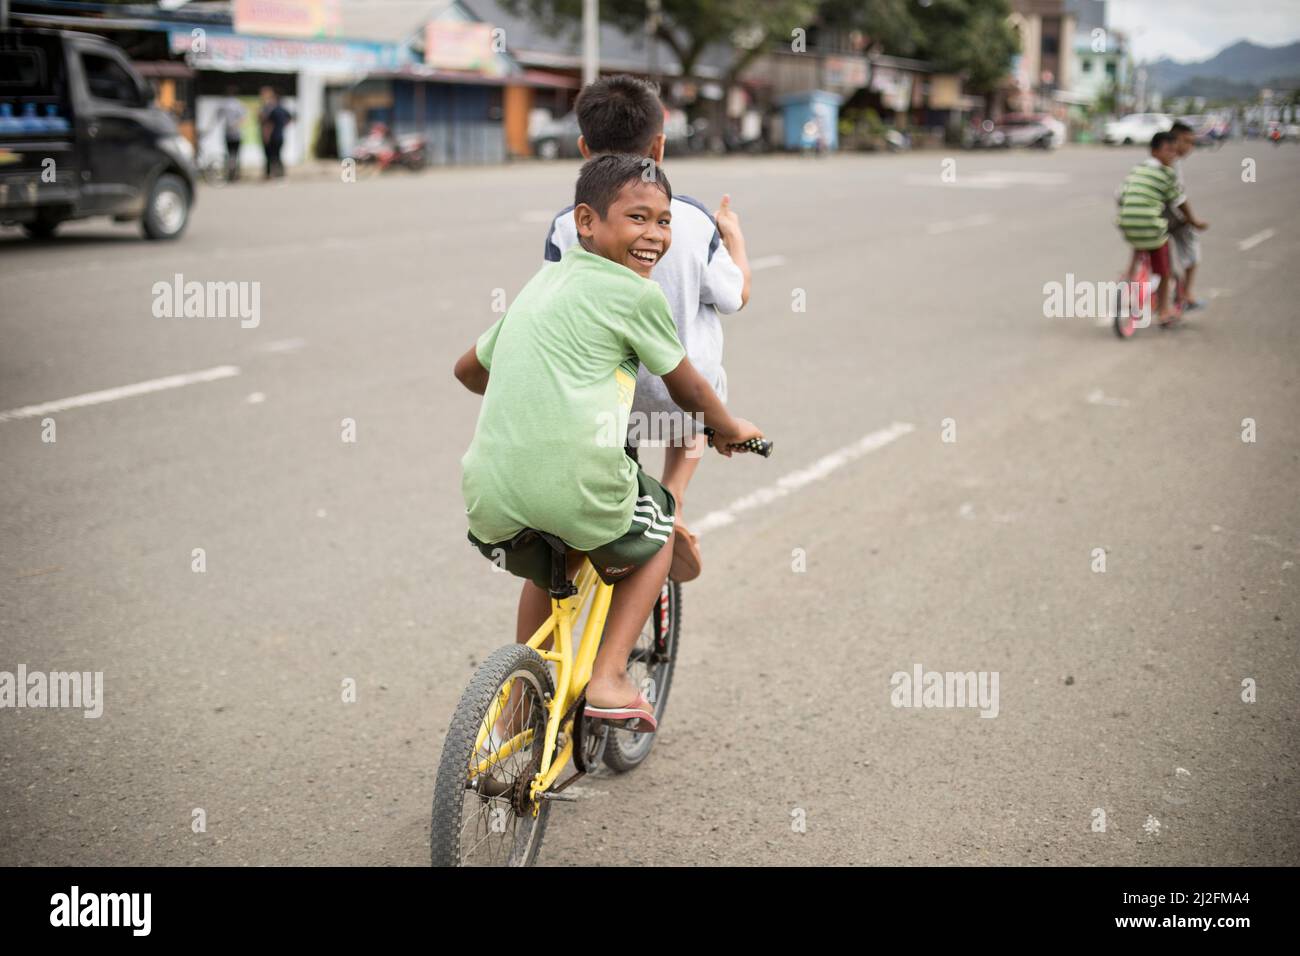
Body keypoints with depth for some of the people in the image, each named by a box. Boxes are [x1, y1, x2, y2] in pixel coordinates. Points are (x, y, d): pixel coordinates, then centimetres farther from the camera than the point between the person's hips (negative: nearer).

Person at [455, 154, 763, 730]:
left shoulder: (540, 284, 22)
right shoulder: (637, 294, 1)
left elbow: (468, 368, 35)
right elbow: (688, 389, 14)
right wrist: (729, 429, 34)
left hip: (489, 494, 6)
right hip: (577, 482, -6)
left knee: (549, 567, 37)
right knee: (655, 533, 25)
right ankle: (609, 682, 14)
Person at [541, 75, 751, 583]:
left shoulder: (568, 228, -11)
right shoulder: (693, 220, -9)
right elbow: (735, 296, 5)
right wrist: (734, 238, 21)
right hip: (681, 400, 1)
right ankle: (671, 504, 15)